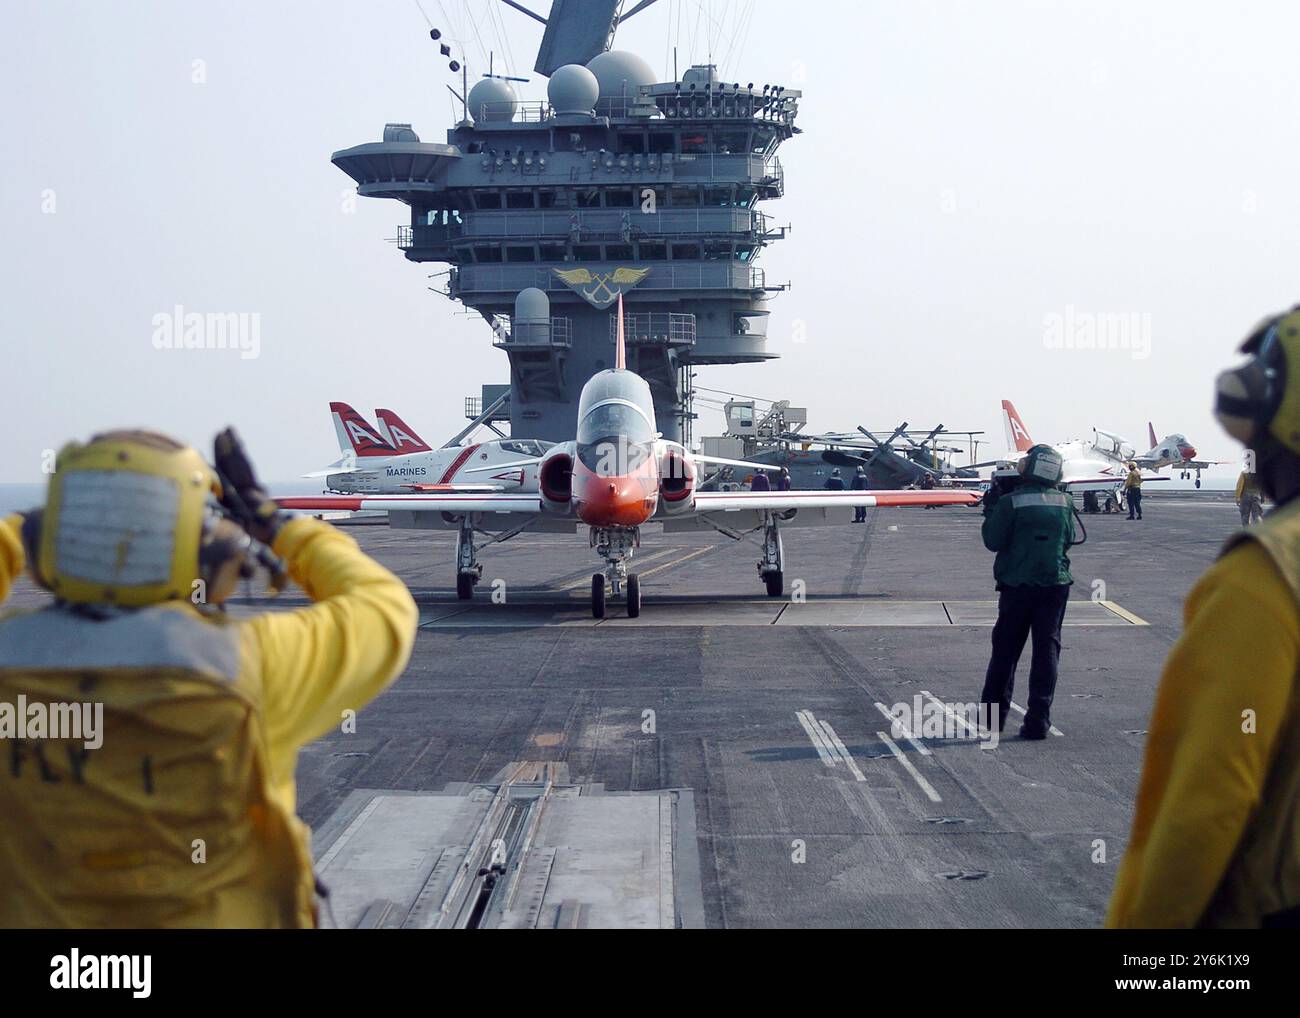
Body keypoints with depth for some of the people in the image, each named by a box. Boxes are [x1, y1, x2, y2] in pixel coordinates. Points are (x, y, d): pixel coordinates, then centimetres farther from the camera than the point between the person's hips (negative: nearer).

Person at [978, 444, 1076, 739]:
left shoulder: (1010, 502, -11)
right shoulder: (1064, 502, 1)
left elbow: (993, 541, -7)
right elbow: (1069, 539, 13)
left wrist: (991, 508, 5)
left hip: (1018, 585, -2)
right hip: (1056, 583, 2)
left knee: (1005, 650, 9)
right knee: (1047, 650, 5)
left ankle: (993, 716, 15)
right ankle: (1038, 720, 1)